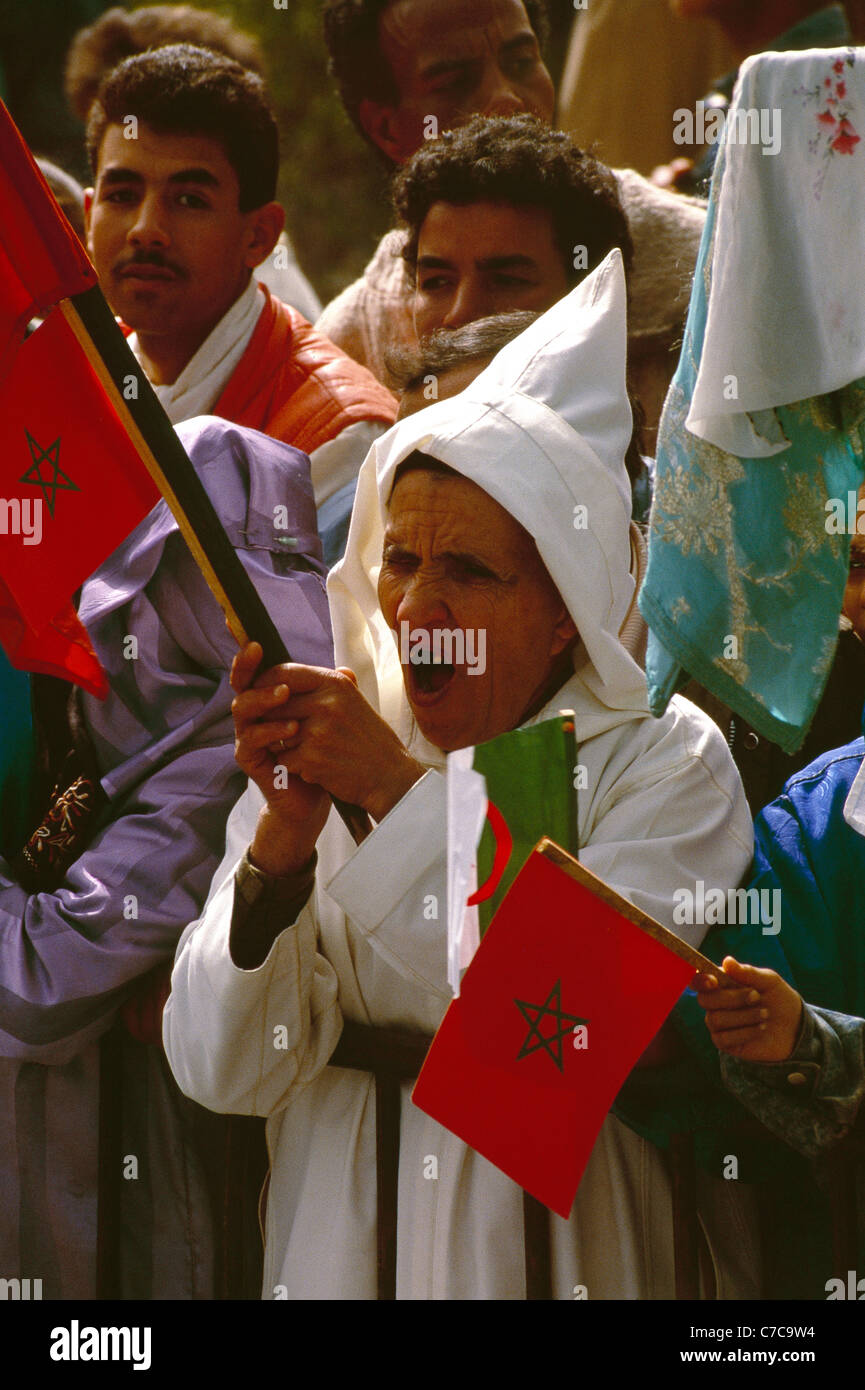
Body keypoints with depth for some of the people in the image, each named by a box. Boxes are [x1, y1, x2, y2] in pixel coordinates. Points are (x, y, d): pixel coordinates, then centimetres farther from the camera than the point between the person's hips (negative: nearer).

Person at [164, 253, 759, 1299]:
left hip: (548, 1238, -2)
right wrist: (281, 837, -21)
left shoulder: (666, 765, -4)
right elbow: (221, 1072, -7)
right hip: (338, 1243, 2)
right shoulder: (317, 751, 2)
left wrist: (401, 793, -20)